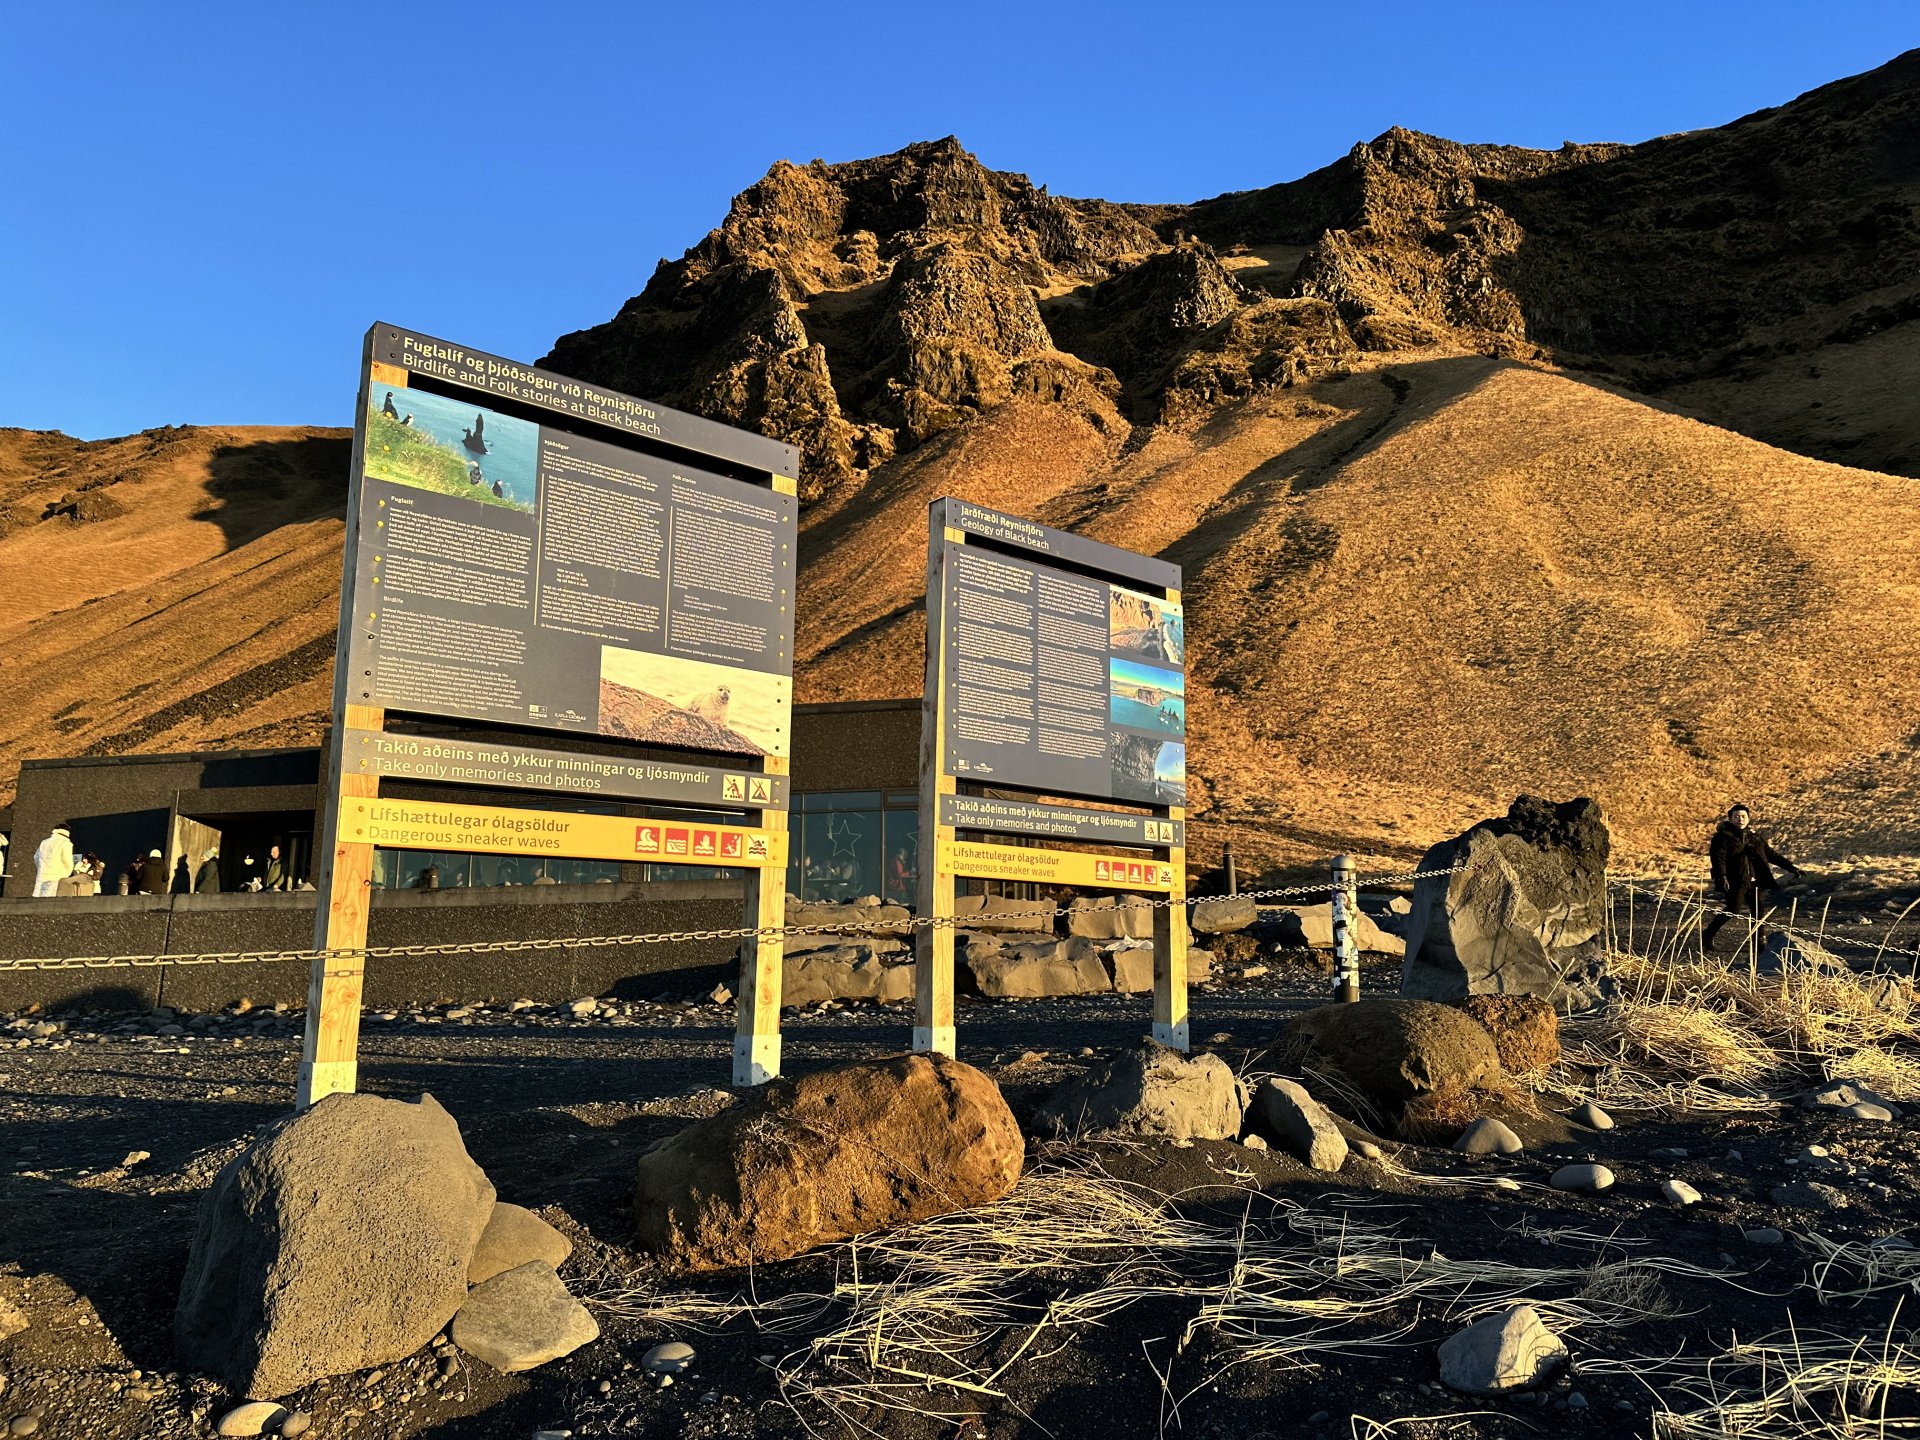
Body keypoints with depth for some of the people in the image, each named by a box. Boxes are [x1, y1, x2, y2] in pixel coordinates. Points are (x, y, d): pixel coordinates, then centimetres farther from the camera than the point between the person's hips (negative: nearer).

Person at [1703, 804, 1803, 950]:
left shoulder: (1755, 836, 16)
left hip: (1755, 882, 6)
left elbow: (1771, 854, 22)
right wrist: (1721, 876, -27)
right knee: (1732, 910, -11)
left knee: (1758, 913, 5)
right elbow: (1718, 857, -13)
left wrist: (1791, 866, 19)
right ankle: (1708, 935, 4)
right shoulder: (1724, 836, -3)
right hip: (1735, 882, -6)